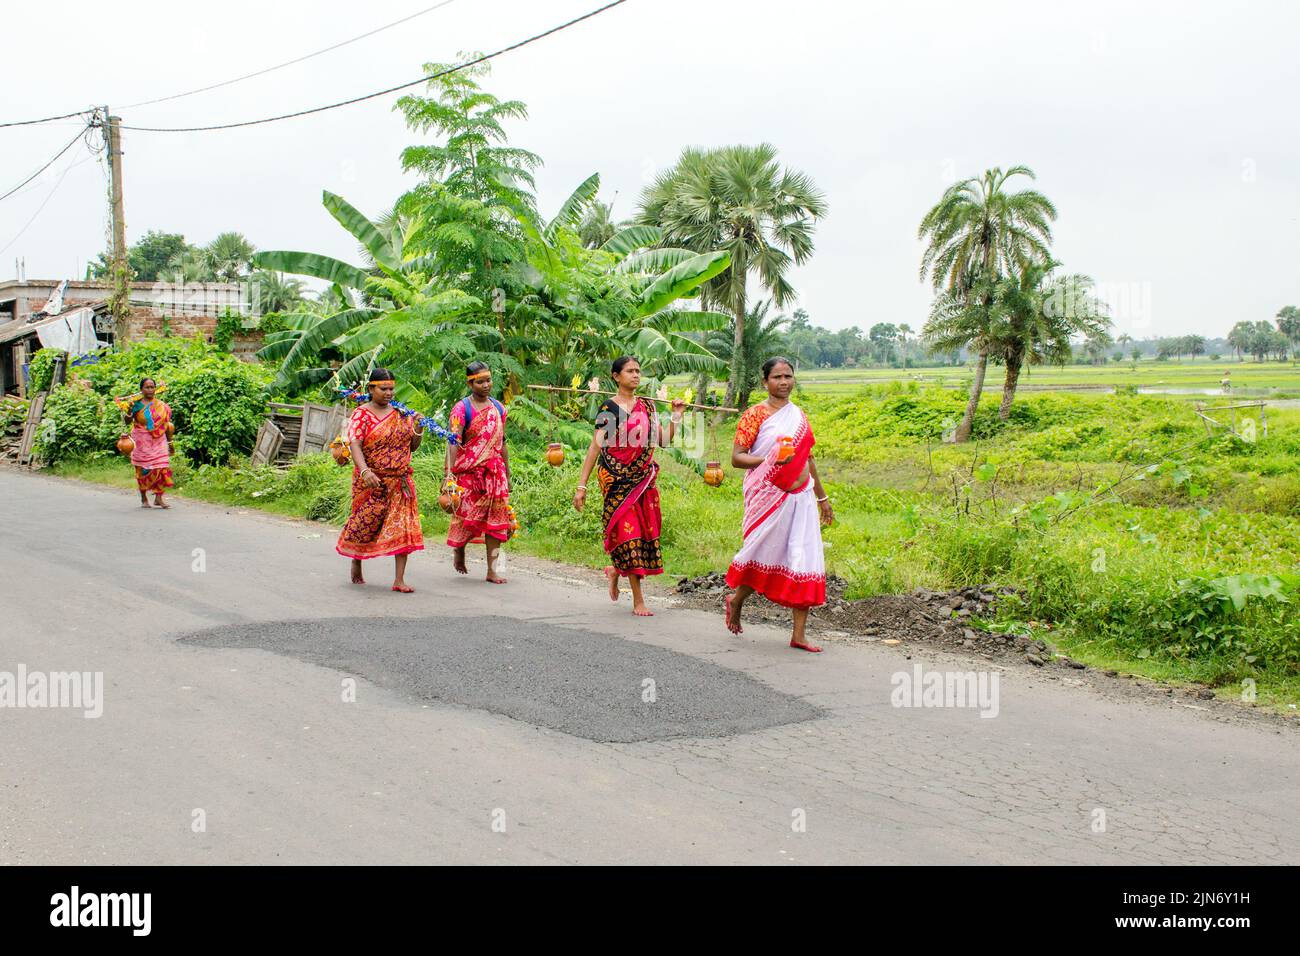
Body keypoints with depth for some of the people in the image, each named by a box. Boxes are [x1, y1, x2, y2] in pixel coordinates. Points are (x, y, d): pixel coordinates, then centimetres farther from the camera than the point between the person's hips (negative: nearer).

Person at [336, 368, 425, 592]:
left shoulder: (400, 414, 11)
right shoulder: (362, 414, -5)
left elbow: (412, 447, 16)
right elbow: (354, 444, -18)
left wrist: (418, 429, -4)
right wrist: (365, 471, -34)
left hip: (400, 481, 4)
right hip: (372, 482, -4)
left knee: (403, 526, -5)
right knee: (367, 523, 5)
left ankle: (399, 579, -4)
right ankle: (356, 560, 35)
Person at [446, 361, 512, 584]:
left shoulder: (498, 408, 11)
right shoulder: (462, 408, -5)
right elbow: (453, 443, -14)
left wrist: (507, 473, 17)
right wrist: (450, 472, -24)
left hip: (495, 471, 4)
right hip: (469, 471, -4)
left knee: (496, 517, 0)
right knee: (467, 515, 1)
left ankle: (492, 569, 4)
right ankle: (458, 550, 32)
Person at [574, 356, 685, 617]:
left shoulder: (647, 407, 12)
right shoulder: (609, 408, -4)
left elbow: (663, 440, 10)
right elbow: (595, 447, -6)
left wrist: (676, 415, 0)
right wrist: (581, 486, -9)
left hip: (644, 478, 6)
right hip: (617, 480, -5)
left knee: (646, 530, 5)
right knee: (628, 532, -8)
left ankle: (615, 570, 33)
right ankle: (638, 600, -2)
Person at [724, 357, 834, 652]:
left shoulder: (799, 416, 15)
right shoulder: (755, 415, -3)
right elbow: (736, 457, -7)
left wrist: (822, 497, 24)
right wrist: (770, 460, -21)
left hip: (800, 496, 5)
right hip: (768, 495, -5)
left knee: (805, 559, -2)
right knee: (766, 555, 1)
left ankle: (798, 635, 3)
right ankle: (735, 600, 33)